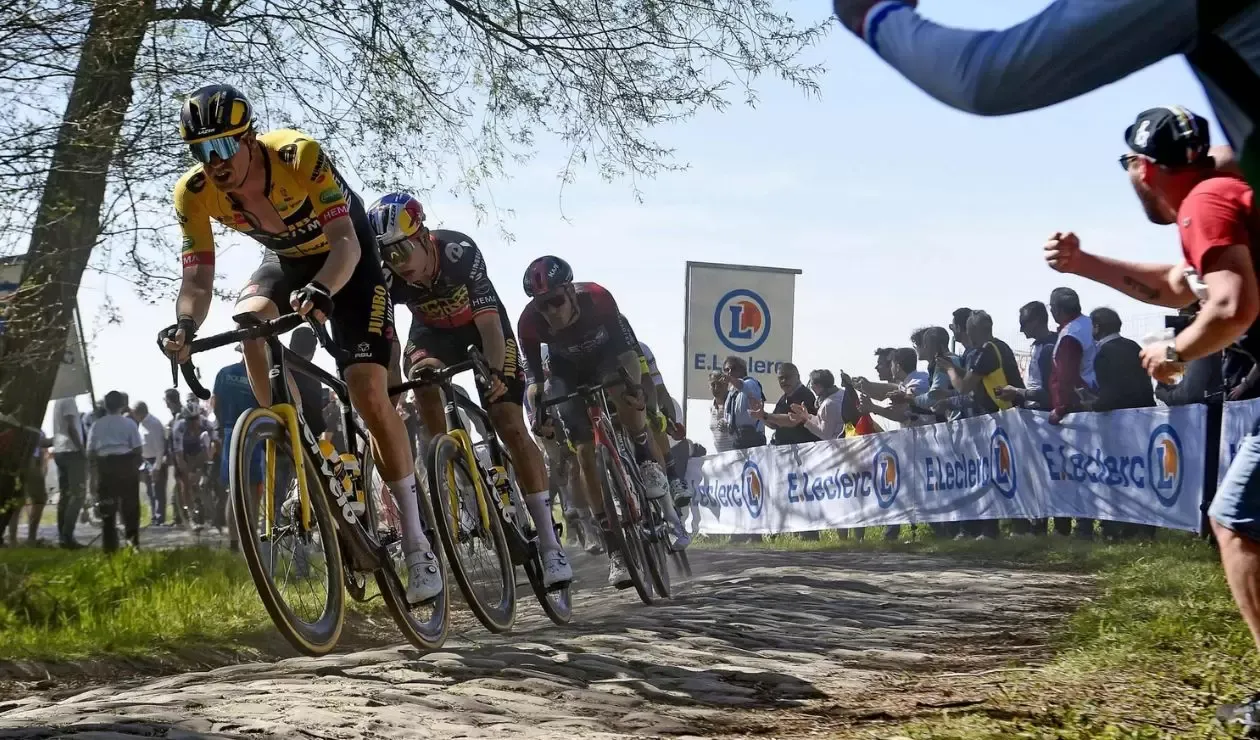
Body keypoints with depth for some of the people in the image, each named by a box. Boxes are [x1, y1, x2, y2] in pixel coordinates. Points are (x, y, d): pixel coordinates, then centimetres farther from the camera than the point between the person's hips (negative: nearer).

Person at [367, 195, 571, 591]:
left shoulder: (458, 251, -36)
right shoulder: (387, 277, -27)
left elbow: (489, 322, -38)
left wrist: (495, 373, -52)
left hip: (481, 325, -3)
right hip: (433, 331, 3)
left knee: (511, 427, -13)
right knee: (422, 377, -32)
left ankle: (550, 543, -13)